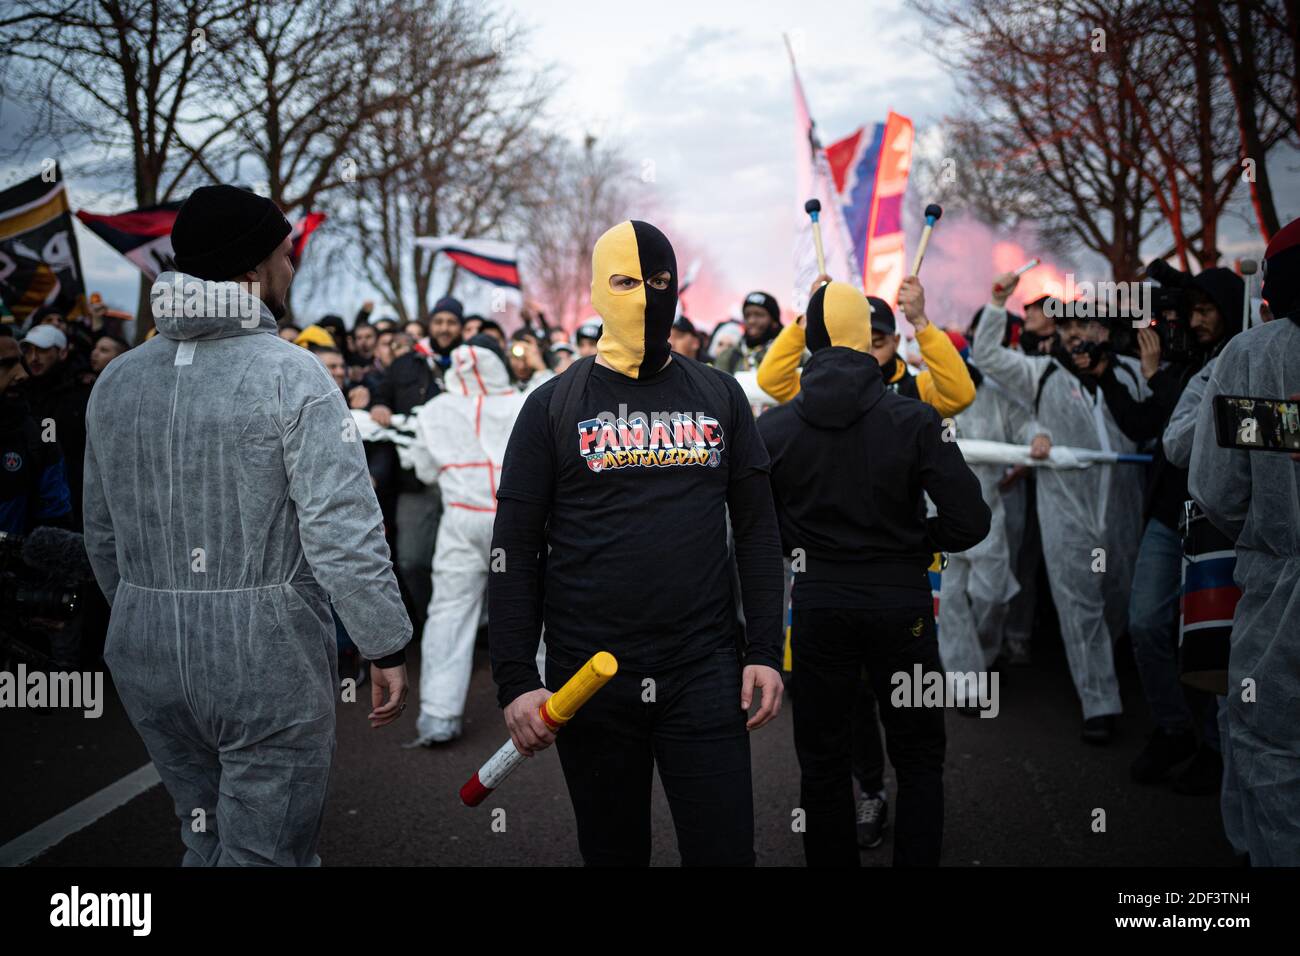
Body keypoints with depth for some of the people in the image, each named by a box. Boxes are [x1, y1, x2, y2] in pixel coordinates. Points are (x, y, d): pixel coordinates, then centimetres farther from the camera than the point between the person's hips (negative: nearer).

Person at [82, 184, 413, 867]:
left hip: (145, 655, 6)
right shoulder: (292, 375, -13)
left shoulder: (116, 381, 6)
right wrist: (386, 648, -10)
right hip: (268, 658, -6)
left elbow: (104, 538, 13)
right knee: (265, 853, 5)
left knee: (207, 841, 21)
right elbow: (342, 530, -19)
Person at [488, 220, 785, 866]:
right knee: (613, 852, 12)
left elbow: (757, 532, 9)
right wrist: (515, 680, -7)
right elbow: (516, 551, -1)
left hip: (705, 671, 1)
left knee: (725, 851, 3)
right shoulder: (554, 406, 1)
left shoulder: (718, 397, 8)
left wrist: (765, 652, 1)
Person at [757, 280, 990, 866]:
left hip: (817, 603, 1)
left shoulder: (772, 428, -6)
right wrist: (914, 542, 6)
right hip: (900, 600, -1)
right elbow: (969, 521, -12)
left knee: (822, 762, 15)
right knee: (919, 759, 15)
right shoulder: (915, 420, -10)